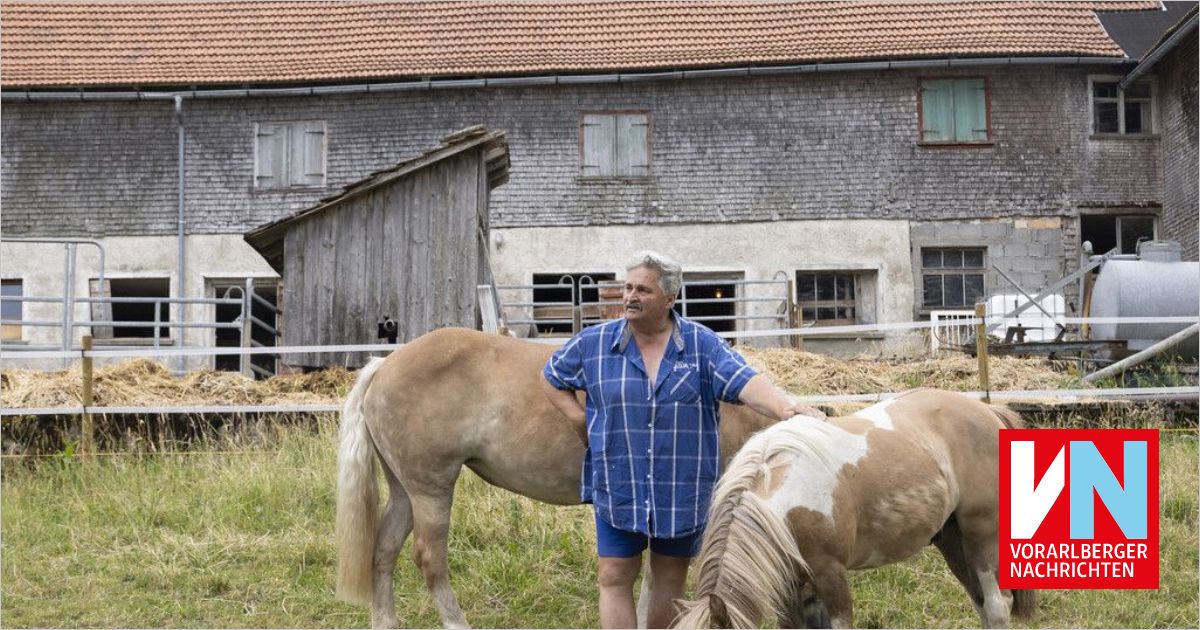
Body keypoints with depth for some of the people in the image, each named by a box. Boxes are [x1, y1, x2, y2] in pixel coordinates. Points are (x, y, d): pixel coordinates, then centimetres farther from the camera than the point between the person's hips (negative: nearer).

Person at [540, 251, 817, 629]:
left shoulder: (702, 344, -4)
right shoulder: (593, 343, -1)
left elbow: (745, 383, -17)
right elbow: (553, 379, 13)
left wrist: (785, 409, -35)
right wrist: (581, 421, 0)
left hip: (683, 491, 0)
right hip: (618, 487, 0)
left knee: (671, 577, 13)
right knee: (615, 578, -2)